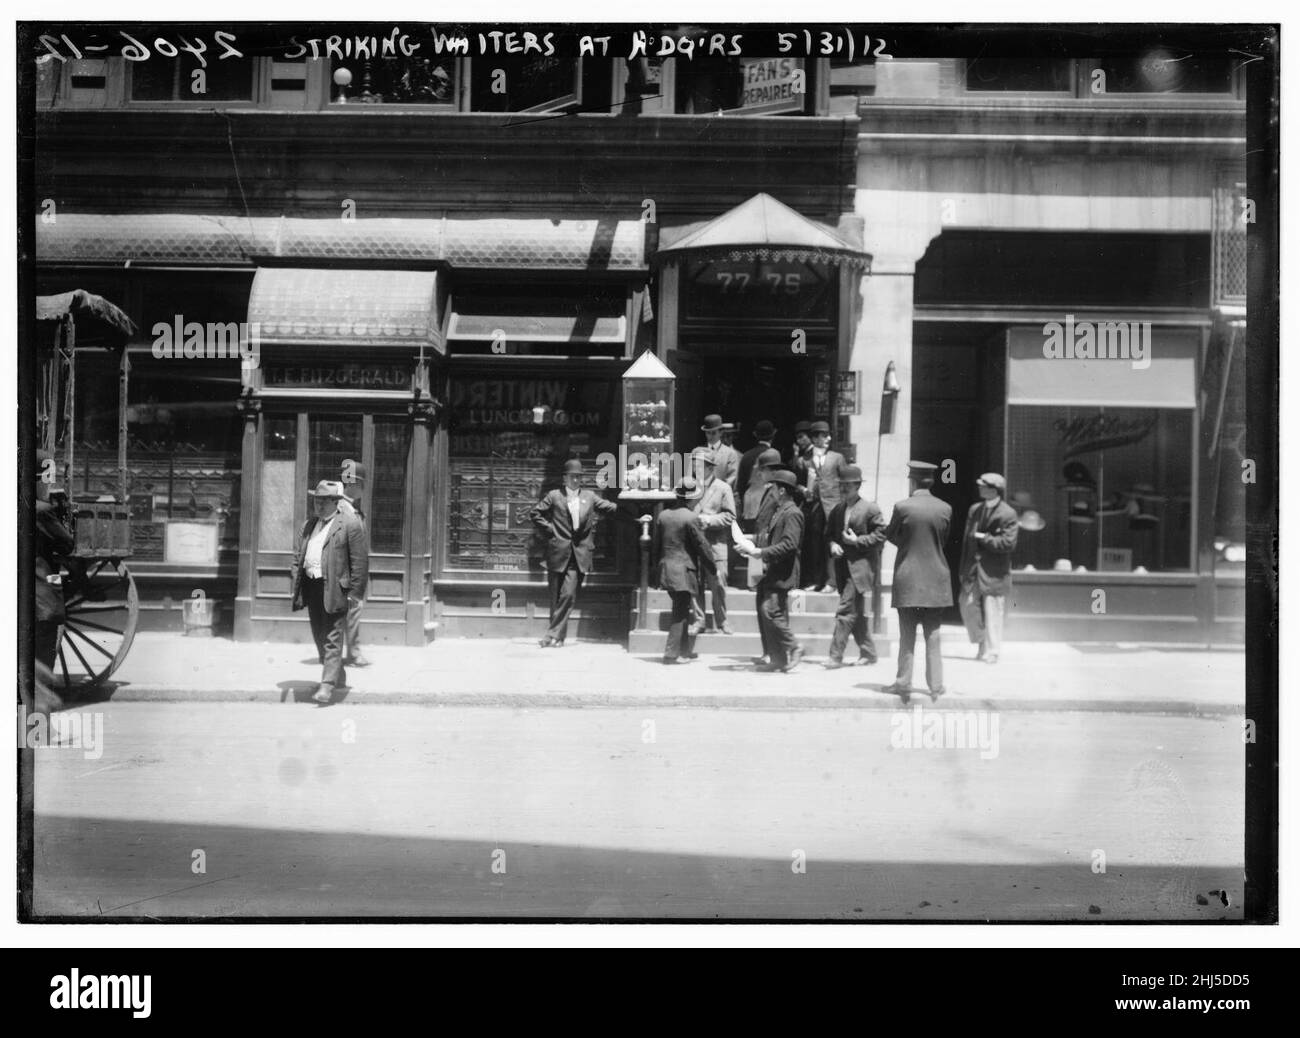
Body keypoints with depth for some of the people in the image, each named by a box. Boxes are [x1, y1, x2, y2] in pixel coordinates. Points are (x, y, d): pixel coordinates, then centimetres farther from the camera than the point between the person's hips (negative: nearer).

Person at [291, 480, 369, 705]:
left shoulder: (350, 525, -5)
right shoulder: (308, 526, 17)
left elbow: (360, 561, -8)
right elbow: (298, 557, 20)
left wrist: (355, 591, -11)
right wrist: (297, 583, 8)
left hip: (335, 589, -7)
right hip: (311, 586, 7)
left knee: (332, 640, -7)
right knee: (320, 637, 15)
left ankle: (328, 685, -6)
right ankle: (339, 676, 31)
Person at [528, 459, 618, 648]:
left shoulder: (589, 497, 10)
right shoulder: (554, 496, 4)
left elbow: (612, 508, 17)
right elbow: (534, 513, 6)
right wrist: (549, 529, -1)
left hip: (579, 554, 1)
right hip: (559, 553, -1)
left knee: (568, 595, -10)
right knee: (557, 596, 4)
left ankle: (553, 635, -6)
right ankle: (558, 635, 15)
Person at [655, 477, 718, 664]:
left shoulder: (663, 515, 5)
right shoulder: (691, 518, -14)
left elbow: (656, 545, 11)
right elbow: (703, 546, -10)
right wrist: (714, 570, -1)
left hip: (666, 569, 7)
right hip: (684, 571, -7)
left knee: (681, 610, 18)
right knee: (680, 613, 0)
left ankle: (685, 650, 24)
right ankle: (671, 654, -1)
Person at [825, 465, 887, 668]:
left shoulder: (870, 509, -5)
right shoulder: (836, 510, 13)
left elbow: (880, 535, -6)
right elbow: (829, 534, 18)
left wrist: (857, 541, -14)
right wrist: (832, 544, -3)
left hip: (860, 565, -7)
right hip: (843, 566, 7)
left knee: (845, 610, -13)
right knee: (856, 612, 13)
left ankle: (836, 656, -12)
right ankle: (868, 652, 25)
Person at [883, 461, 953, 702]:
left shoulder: (902, 507, -11)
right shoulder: (944, 509, -2)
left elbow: (890, 536, 1)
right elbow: (943, 540, 9)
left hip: (908, 577, -2)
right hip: (936, 578, 3)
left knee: (907, 634, 6)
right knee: (933, 634, 9)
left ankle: (904, 682, 9)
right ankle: (936, 685, 10)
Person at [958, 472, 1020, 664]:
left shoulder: (1008, 514, -10)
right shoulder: (974, 509, 11)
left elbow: (1008, 543, -18)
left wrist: (984, 538, -13)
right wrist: (964, 568, 11)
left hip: (994, 572, -6)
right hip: (973, 569, 6)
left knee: (992, 613, -2)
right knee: (968, 606, 8)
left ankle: (991, 653, 7)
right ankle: (982, 644, 27)